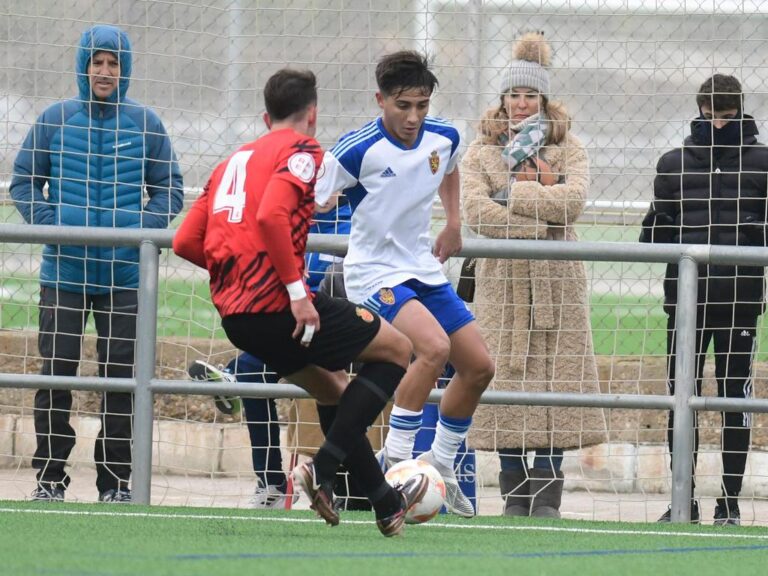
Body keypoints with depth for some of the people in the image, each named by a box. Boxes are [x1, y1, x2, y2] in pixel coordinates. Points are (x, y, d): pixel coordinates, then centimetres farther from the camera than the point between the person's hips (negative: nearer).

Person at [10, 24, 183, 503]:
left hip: (125, 274, 0)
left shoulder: (145, 124, 3)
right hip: (64, 270, 0)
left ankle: (116, 479, 10)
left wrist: (143, 228, -9)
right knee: (57, 372, -2)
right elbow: (24, 178, 8)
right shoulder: (56, 119, 3)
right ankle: (50, 476, 6)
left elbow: (171, 189, 8)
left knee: (121, 378, 3)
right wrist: (48, 222, -8)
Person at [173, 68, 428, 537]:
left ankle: (386, 502, 27)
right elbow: (271, 216, -22)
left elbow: (186, 242, 15)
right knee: (397, 349, 6)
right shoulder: (301, 150, -3)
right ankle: (323, 469, -6)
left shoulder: (235, 160, 21)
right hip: (276, 303, -8)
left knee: (333, 390, 26)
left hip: (234, 313, 8)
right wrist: (297, 289, -20)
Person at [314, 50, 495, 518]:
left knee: (479, 366, 7)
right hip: (375, 273, -7)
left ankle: (442, 464, 26)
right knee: (434, 345, -30)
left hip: (424, 270, 7)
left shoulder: (443, 138, -3)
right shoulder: (358, 151, -21)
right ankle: (396, 461, -20)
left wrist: (454, 225, 16)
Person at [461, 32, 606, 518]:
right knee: (507, 375, -4)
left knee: (558, 377, -5)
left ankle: (546, 495, -4)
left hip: (557, 278, 0)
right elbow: (476, 210, -7)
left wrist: (514, 192, -10)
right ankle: (515, 494, 0)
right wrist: (540, 225, -12)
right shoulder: (482, 151, 10)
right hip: (502, 278, 0)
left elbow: (574, 199, -8)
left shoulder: (568, 148, 11)